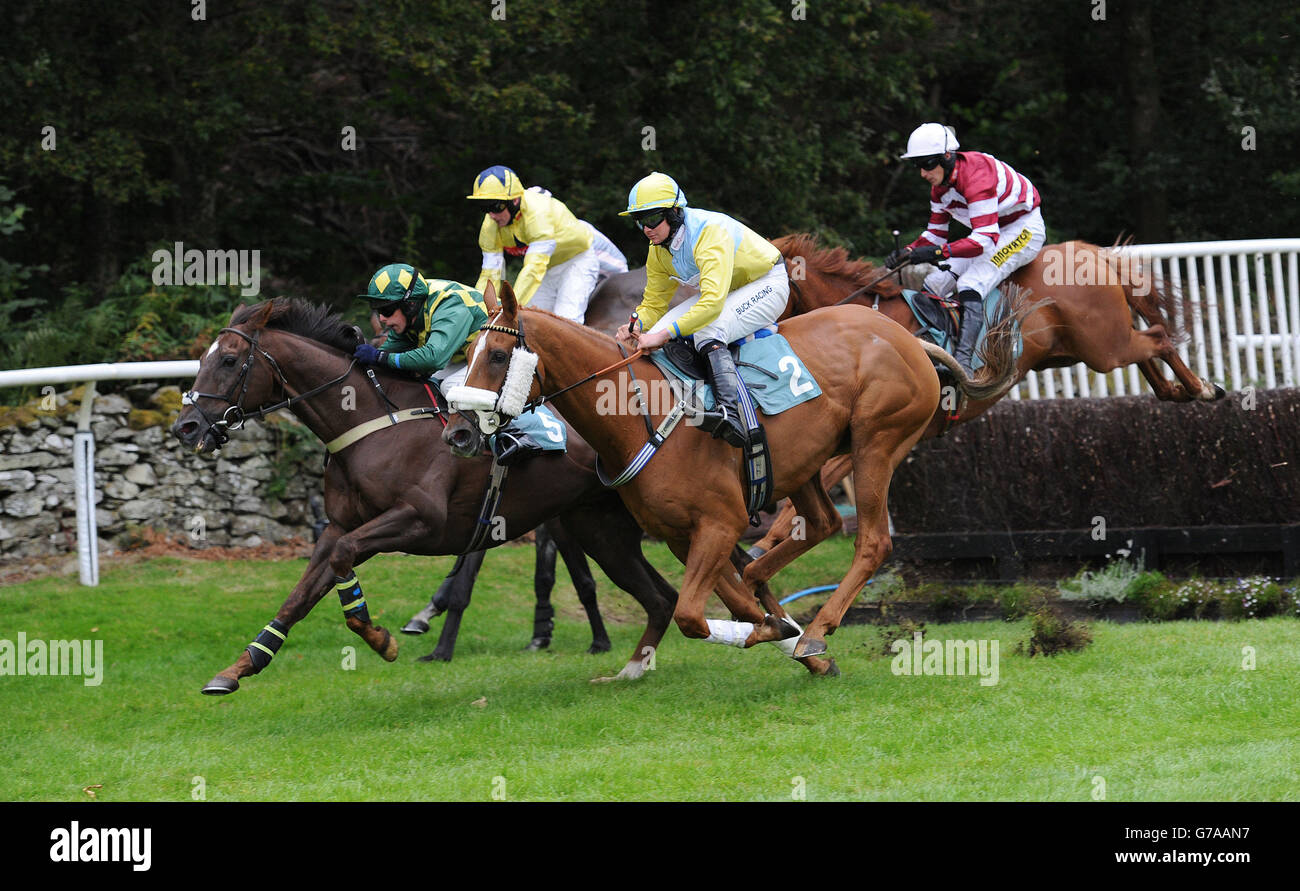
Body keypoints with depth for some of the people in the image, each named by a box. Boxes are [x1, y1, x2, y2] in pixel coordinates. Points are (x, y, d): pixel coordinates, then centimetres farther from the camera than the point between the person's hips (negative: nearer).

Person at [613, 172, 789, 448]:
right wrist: (637, 326, -20)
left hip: (768, 285, -9)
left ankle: (732, 412, -45)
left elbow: (712, 303, -43)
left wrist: (665, 334, -46)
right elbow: (654, 303, 4)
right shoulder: (659, 250, -6)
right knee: (655, 332, -10)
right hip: (723, 290, 9)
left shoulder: (710, 233, -33)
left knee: (706, 331, -35)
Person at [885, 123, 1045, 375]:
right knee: (935, 283, 0)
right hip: (989, 231, 10)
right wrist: (909, 252, -15)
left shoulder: (975, 177, -31)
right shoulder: (940, 185, -1)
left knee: (970, 285, -29)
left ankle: (962, 359, -40)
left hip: (1024, 230, -10)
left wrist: (938, 252, -46)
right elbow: (936, 233, 5)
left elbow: (986, 239, -38)